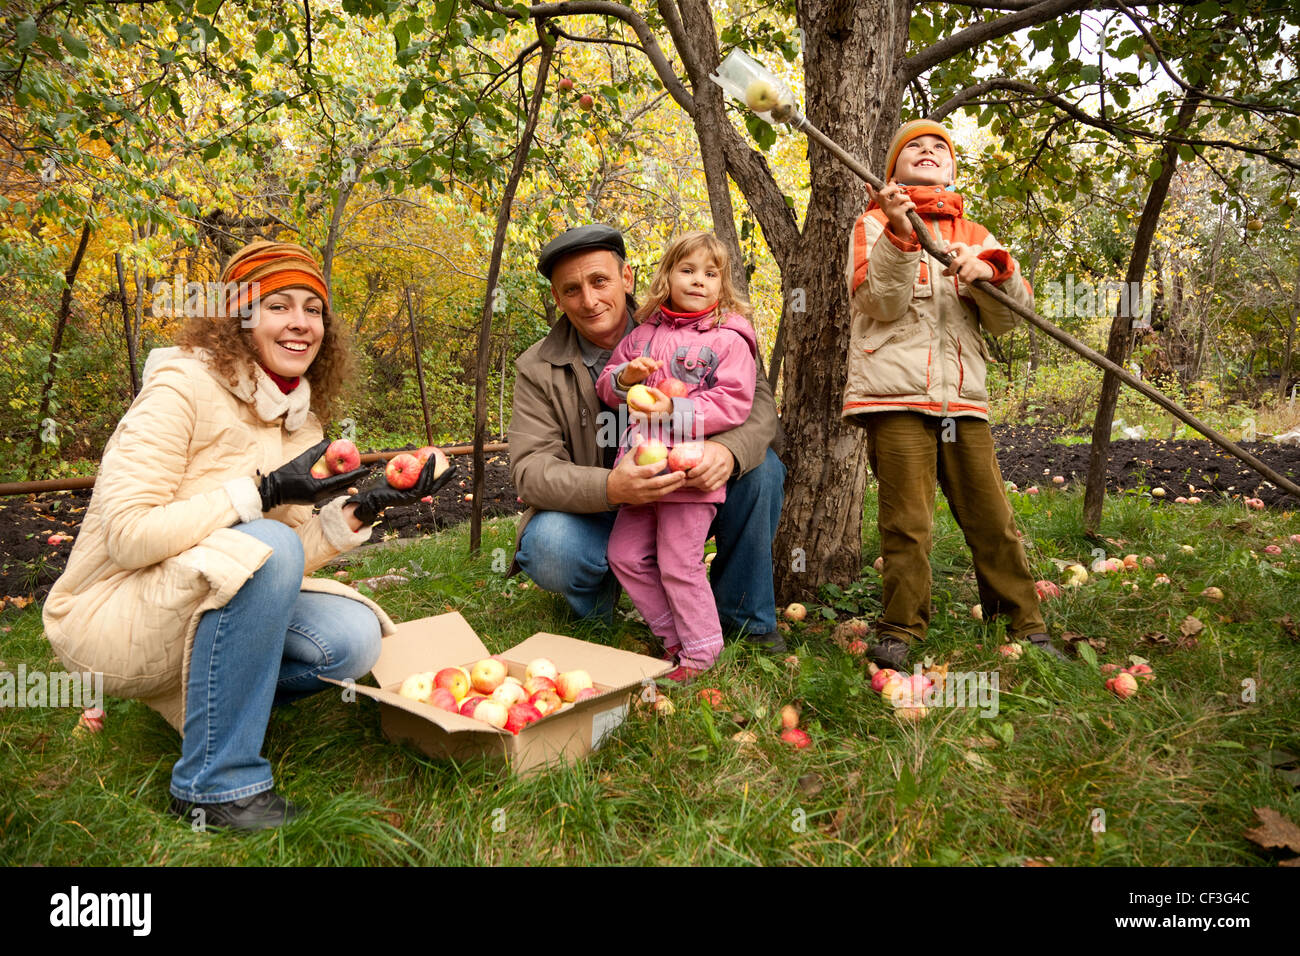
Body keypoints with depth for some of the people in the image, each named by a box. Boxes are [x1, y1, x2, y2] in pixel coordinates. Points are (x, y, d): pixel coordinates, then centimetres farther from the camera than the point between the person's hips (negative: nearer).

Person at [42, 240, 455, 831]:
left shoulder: (302, 418, 4)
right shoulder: (184, 385, -18)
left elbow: (294, 555, 5)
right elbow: (127, 535, -24)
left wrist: (358, 512, -12)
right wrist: (263, 492, -27)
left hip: (207, 606, 7)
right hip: (111, 614, -6)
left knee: (352, 640, -15)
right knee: (263, 547, -33)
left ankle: (195, 693, 11)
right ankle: (216, 784, -20)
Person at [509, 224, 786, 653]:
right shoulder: (538, 370, -7)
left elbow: (757, 399, -10)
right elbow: (531, 468, -16)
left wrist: (729, 449, -36)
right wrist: (610, 488, -38)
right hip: (601, 516, -2)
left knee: (761, 468, -22)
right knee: (549, 548, -34)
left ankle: (744, 618, -1)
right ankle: (595, 613, 5)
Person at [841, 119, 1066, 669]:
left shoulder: (975, 236, 21)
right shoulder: (875, 223, 11)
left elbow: (1009, 318, 10)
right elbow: (880, 303, -6)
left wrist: (991, 271, -10)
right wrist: (899, 237, -19)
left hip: (963, 399, 4)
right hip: (896, 396, -3)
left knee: (993, 520, 3)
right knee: (907, 523, -5)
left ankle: (1026, 628, 14)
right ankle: (900, 632, 7)